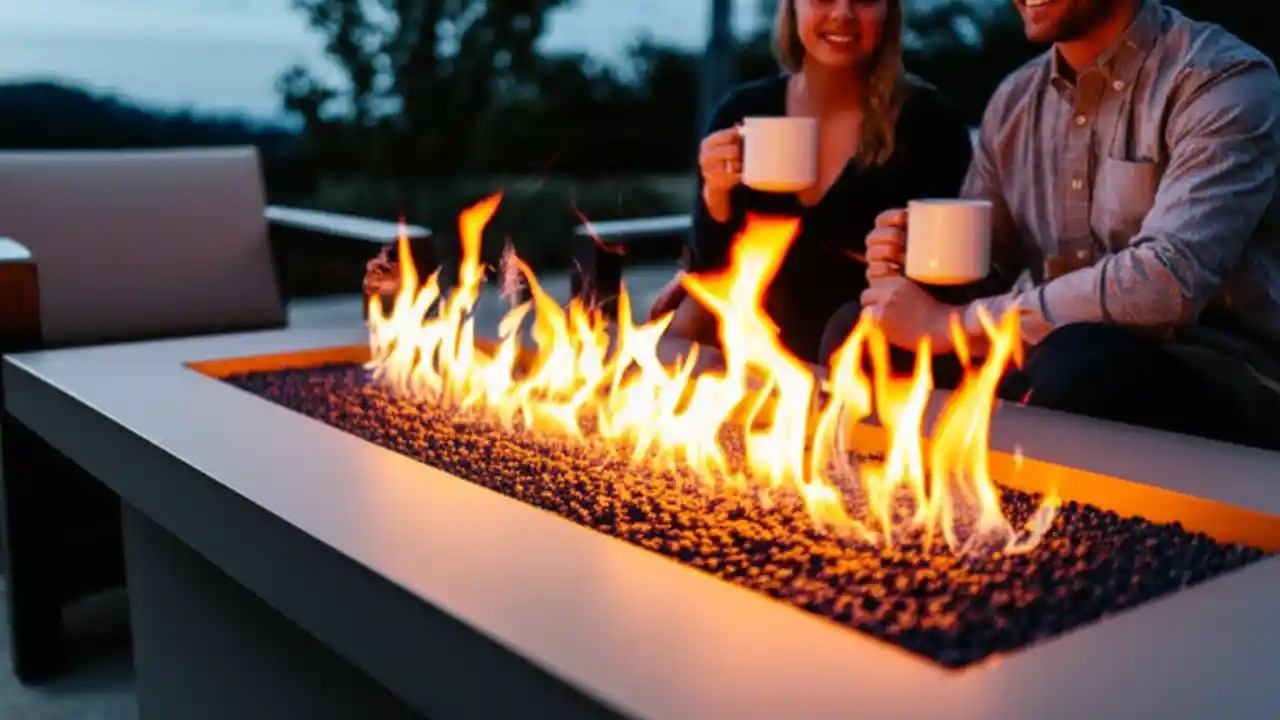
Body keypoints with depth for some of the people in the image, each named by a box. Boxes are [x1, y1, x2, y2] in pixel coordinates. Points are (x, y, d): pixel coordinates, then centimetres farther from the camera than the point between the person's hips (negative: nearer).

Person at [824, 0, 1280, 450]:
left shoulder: (1225, 80, -12)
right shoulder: (1014, 98, 9)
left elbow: (1168, 282, -26)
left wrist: (955, 322, -23)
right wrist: (911, 262, -8)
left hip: (1227, 384, -5)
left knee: (1077, 362, -36)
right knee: (859, 333, -10)